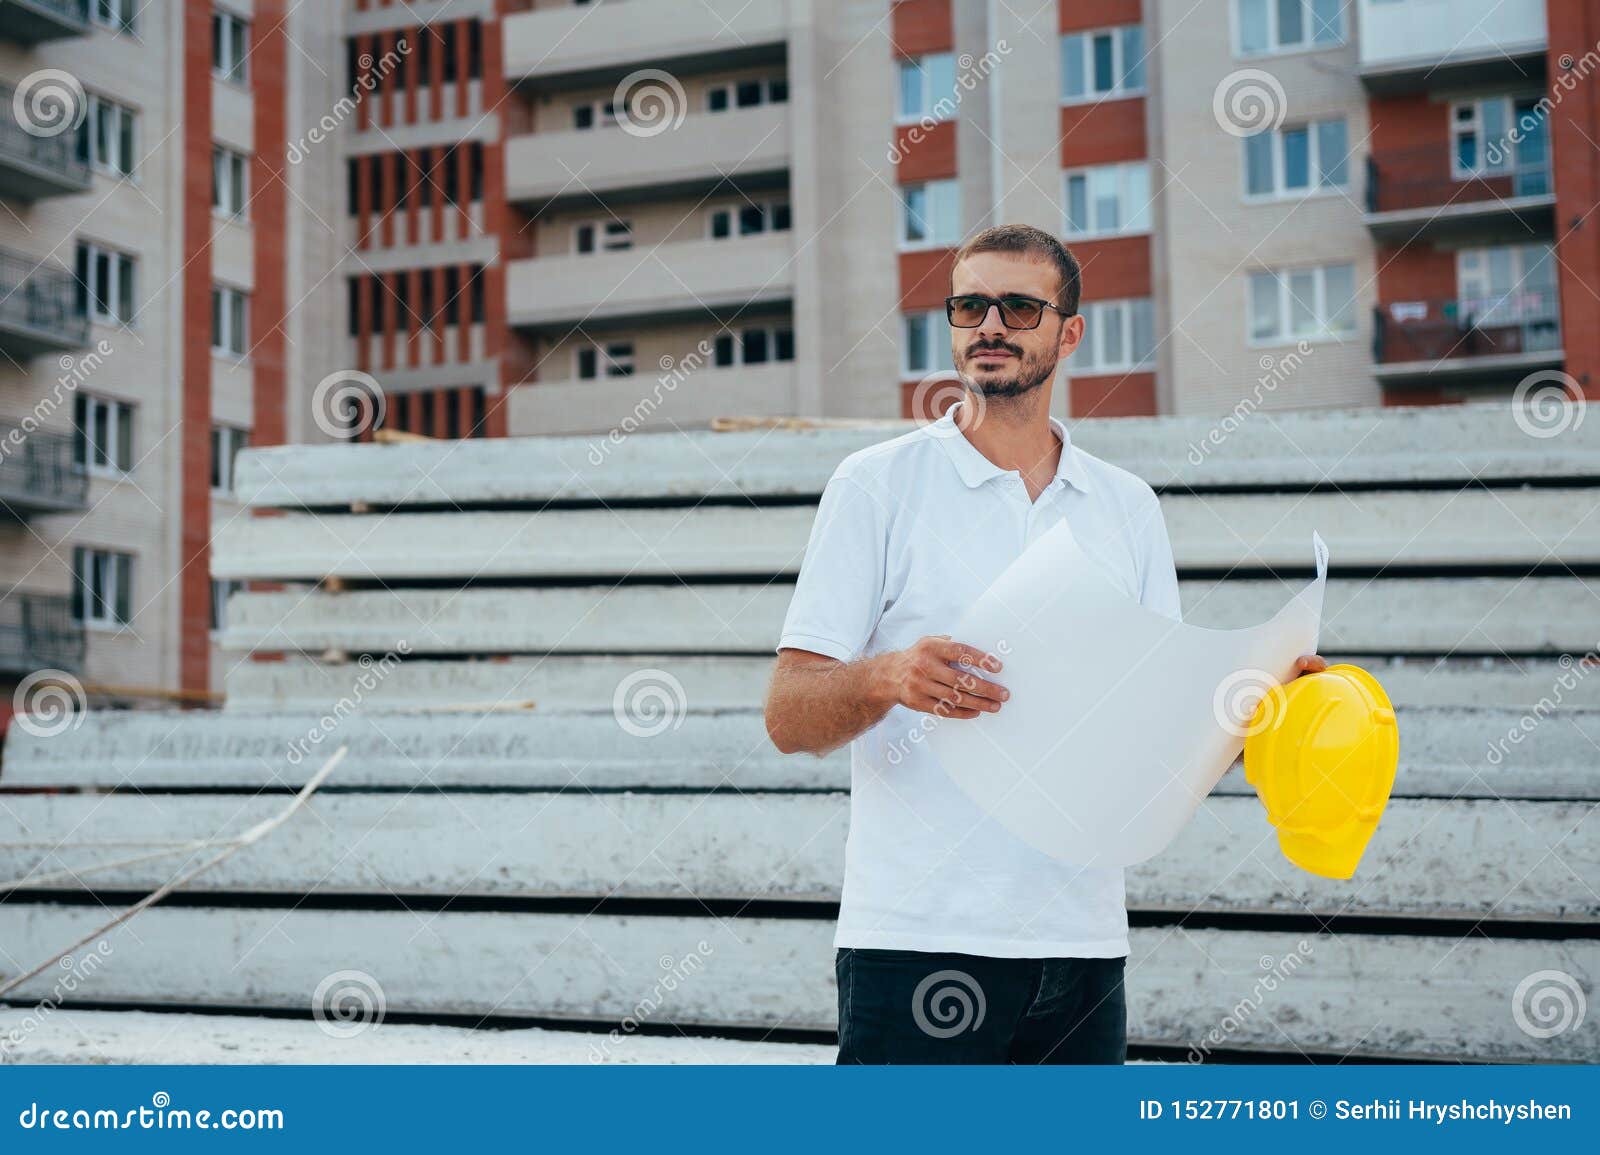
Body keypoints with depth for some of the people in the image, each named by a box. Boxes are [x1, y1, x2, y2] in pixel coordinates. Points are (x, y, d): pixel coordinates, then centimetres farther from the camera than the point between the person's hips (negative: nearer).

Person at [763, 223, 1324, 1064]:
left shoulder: (1127, 506, 12)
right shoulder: (877, 484, 0)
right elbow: (788, 717, -5)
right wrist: (887, 678, -24)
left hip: (1083, 941, 4)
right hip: (917, 939, -4)